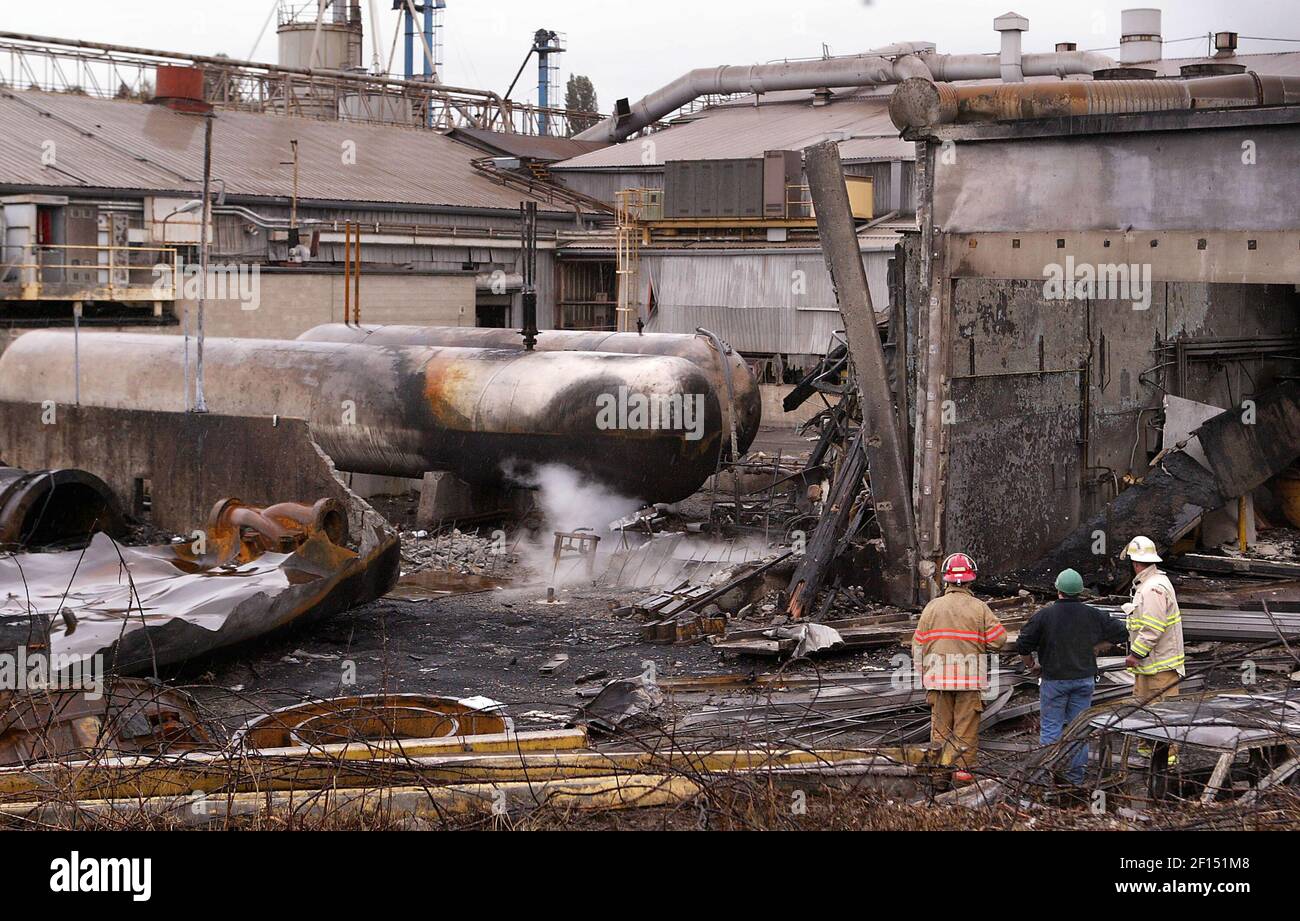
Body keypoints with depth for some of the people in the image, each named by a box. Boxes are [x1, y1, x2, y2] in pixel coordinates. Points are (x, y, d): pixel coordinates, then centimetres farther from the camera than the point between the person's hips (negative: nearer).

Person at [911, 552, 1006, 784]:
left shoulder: (932, 607, 1)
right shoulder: (979, 608, -5)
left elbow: (918, 644, 4)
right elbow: (998, 639, -7)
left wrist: (921, 673, 15)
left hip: (938, 677, 2)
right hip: (970, 678, -2)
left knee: (940, 725, 10)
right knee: (967, 726, 5)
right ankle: (963, 769, 5)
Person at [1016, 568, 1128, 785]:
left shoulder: (1044, 616, -10)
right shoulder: (1092, 615, -1)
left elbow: (1022, 645, -8)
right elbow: (1122, 633, 8)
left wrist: (1030, 664, 10)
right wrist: (1098, 645, 20)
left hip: (1054, 680, -3)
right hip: (1085, 678, 3)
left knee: (1051, 727, 3)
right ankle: (1077, 776, 12)